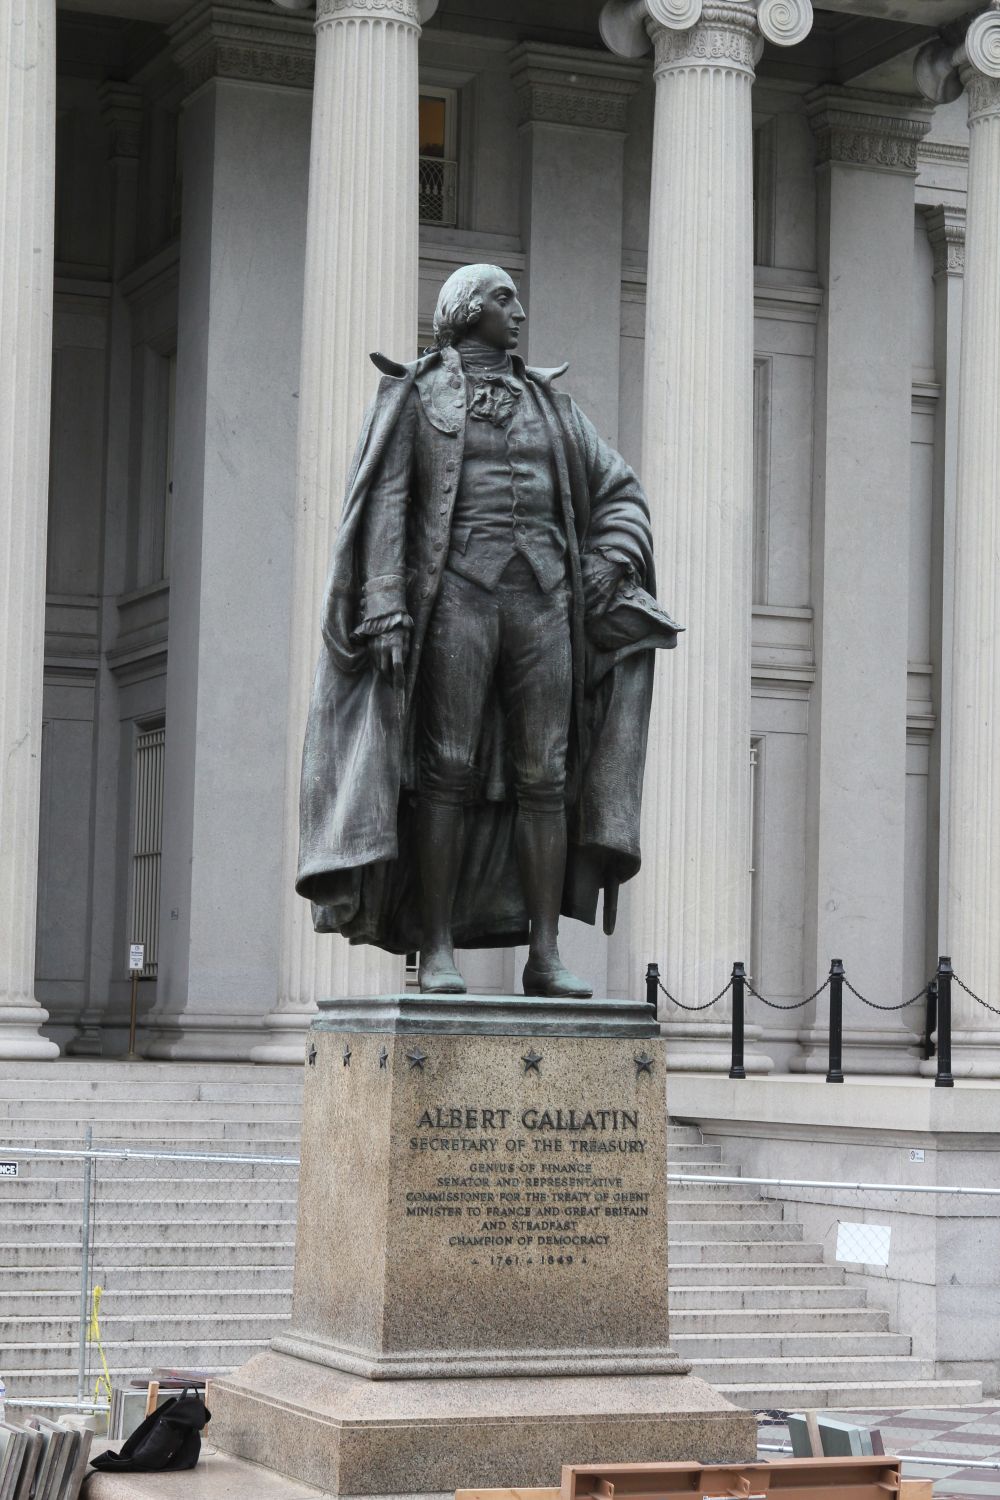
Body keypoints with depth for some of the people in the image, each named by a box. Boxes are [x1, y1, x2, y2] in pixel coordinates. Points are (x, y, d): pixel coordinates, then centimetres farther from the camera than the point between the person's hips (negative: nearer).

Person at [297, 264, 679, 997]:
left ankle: (545, 956, -1)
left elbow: (620, 490, 22)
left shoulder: (546, 401, 20)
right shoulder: (414, 394, 7)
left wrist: (610, 563, 2)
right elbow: (383, 504, -3)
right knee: (447, 771, -8)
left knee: (543, 776, -2)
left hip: (541, 600, 4)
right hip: (456, 594, -4)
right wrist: (386, 609, -14)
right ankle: (438, 953, -4)